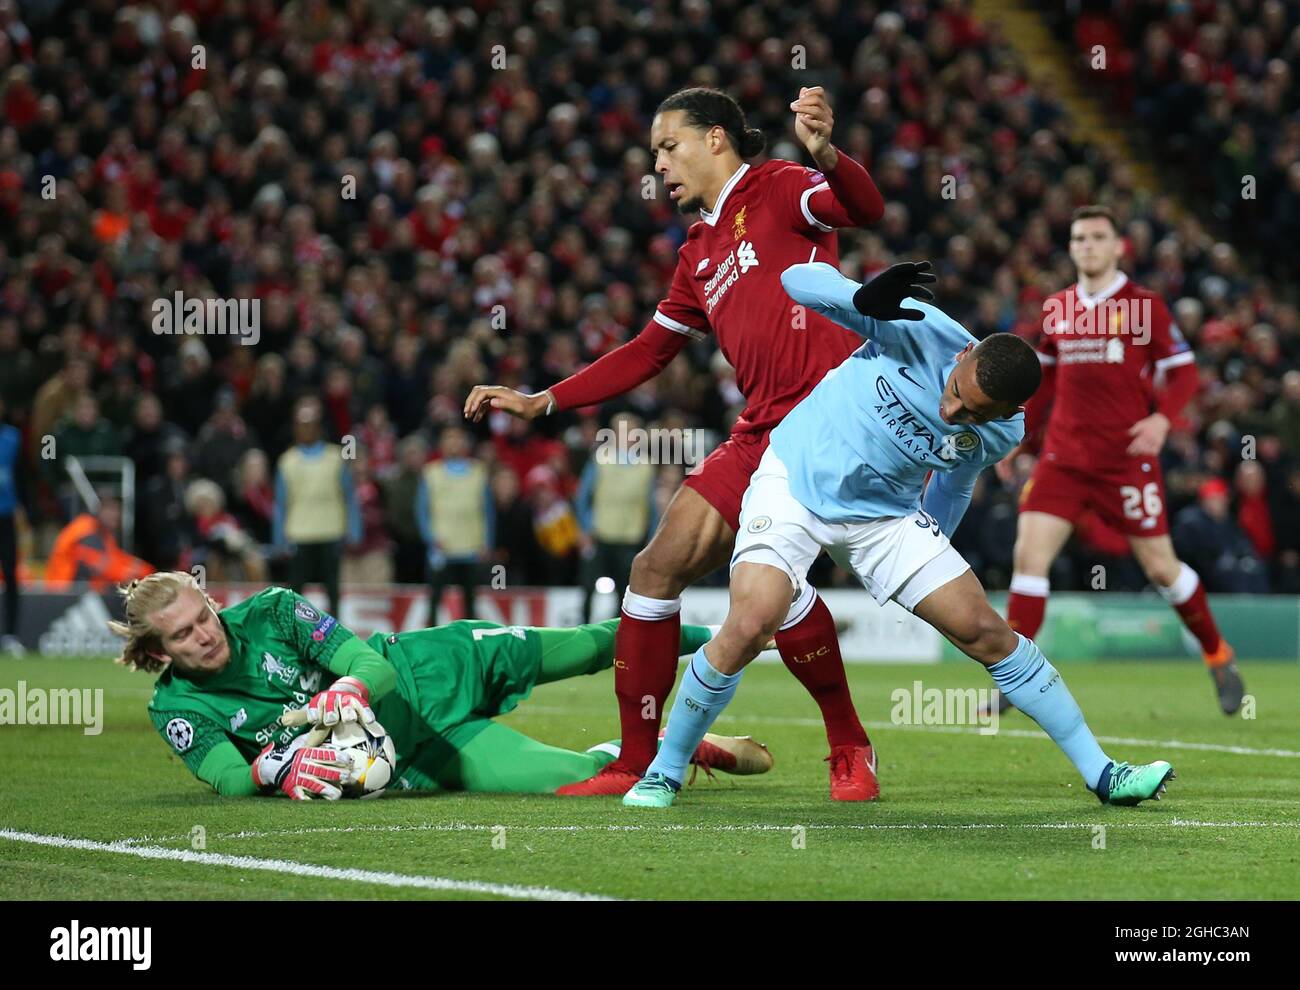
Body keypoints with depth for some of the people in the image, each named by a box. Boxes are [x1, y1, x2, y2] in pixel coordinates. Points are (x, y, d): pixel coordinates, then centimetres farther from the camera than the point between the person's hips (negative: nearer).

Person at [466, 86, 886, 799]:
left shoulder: (774, 190, 1)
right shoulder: (699, 254, 25)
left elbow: (863, 208, -19)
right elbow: (648, 352, 31)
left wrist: (825, 157, -41)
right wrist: (540, 402, 26)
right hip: (761, 433, 9)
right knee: (656, 568, 1)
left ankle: (849, 749, -7)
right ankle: (636, 761, 11)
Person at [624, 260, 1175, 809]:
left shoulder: (1002, 433, -11)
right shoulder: (922, 332, -24)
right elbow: (798, 280, -23)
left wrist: (932, 548, 23)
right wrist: (863, 298, -43)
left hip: (885, 516, 4)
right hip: (795, 479, -3)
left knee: (987, 633, -1)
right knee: (750, 627, -24)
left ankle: (1100, 773, 11)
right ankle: (664, 773, -4)